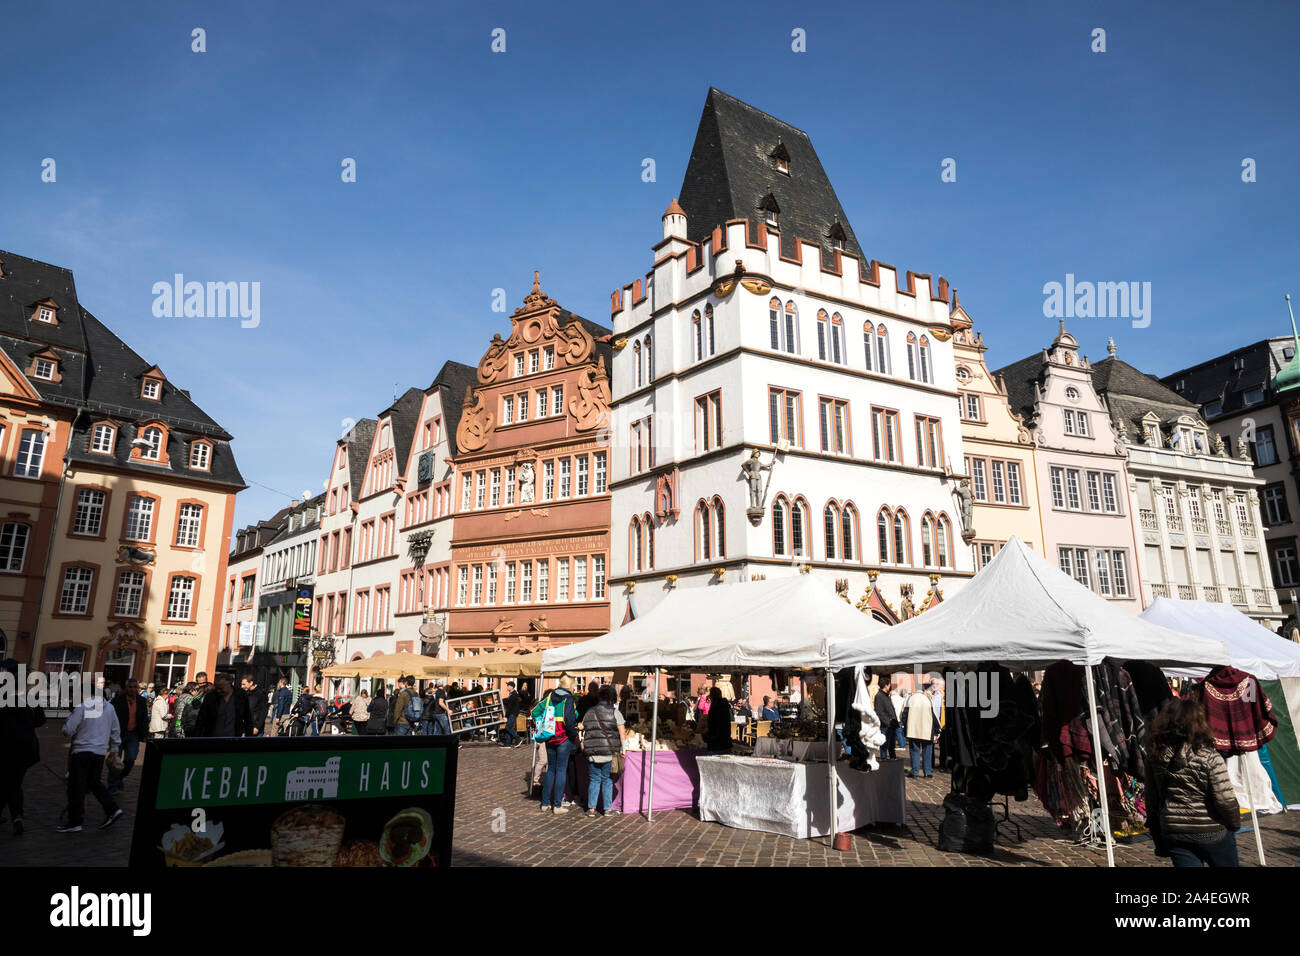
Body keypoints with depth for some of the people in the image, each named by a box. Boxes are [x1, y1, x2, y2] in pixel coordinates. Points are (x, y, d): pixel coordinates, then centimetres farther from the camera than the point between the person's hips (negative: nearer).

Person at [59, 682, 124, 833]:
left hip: (82, 750, -6)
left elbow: (68, 730, -11)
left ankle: (75, 822, 6)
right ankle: (112, 810, 12)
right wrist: (114, 749, 24)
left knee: (76, 786, 2)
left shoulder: (82, 707, -10)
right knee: (95, 782, 18)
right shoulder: (109, 708, 8)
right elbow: (116, 731, 14)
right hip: (101, 752, 6)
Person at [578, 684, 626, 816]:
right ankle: (607, 808, 11)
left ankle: (591, 808, 11)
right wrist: (622, 749, 1)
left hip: (592, 752, 3)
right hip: (609, 751, -3)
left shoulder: (589, 712, 9)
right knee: (607, 780, 8)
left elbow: (581, 727, 19)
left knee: (594, 780, 11)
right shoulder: (615, 712, -2)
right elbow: (622, 732, -4)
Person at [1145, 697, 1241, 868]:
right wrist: (1235, 824, 5)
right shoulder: (1209, 756, -15)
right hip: (1211, 831, -2)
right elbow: (1225, 799, -16)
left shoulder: (1154, 755, -4)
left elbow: (1151, 798, 3)